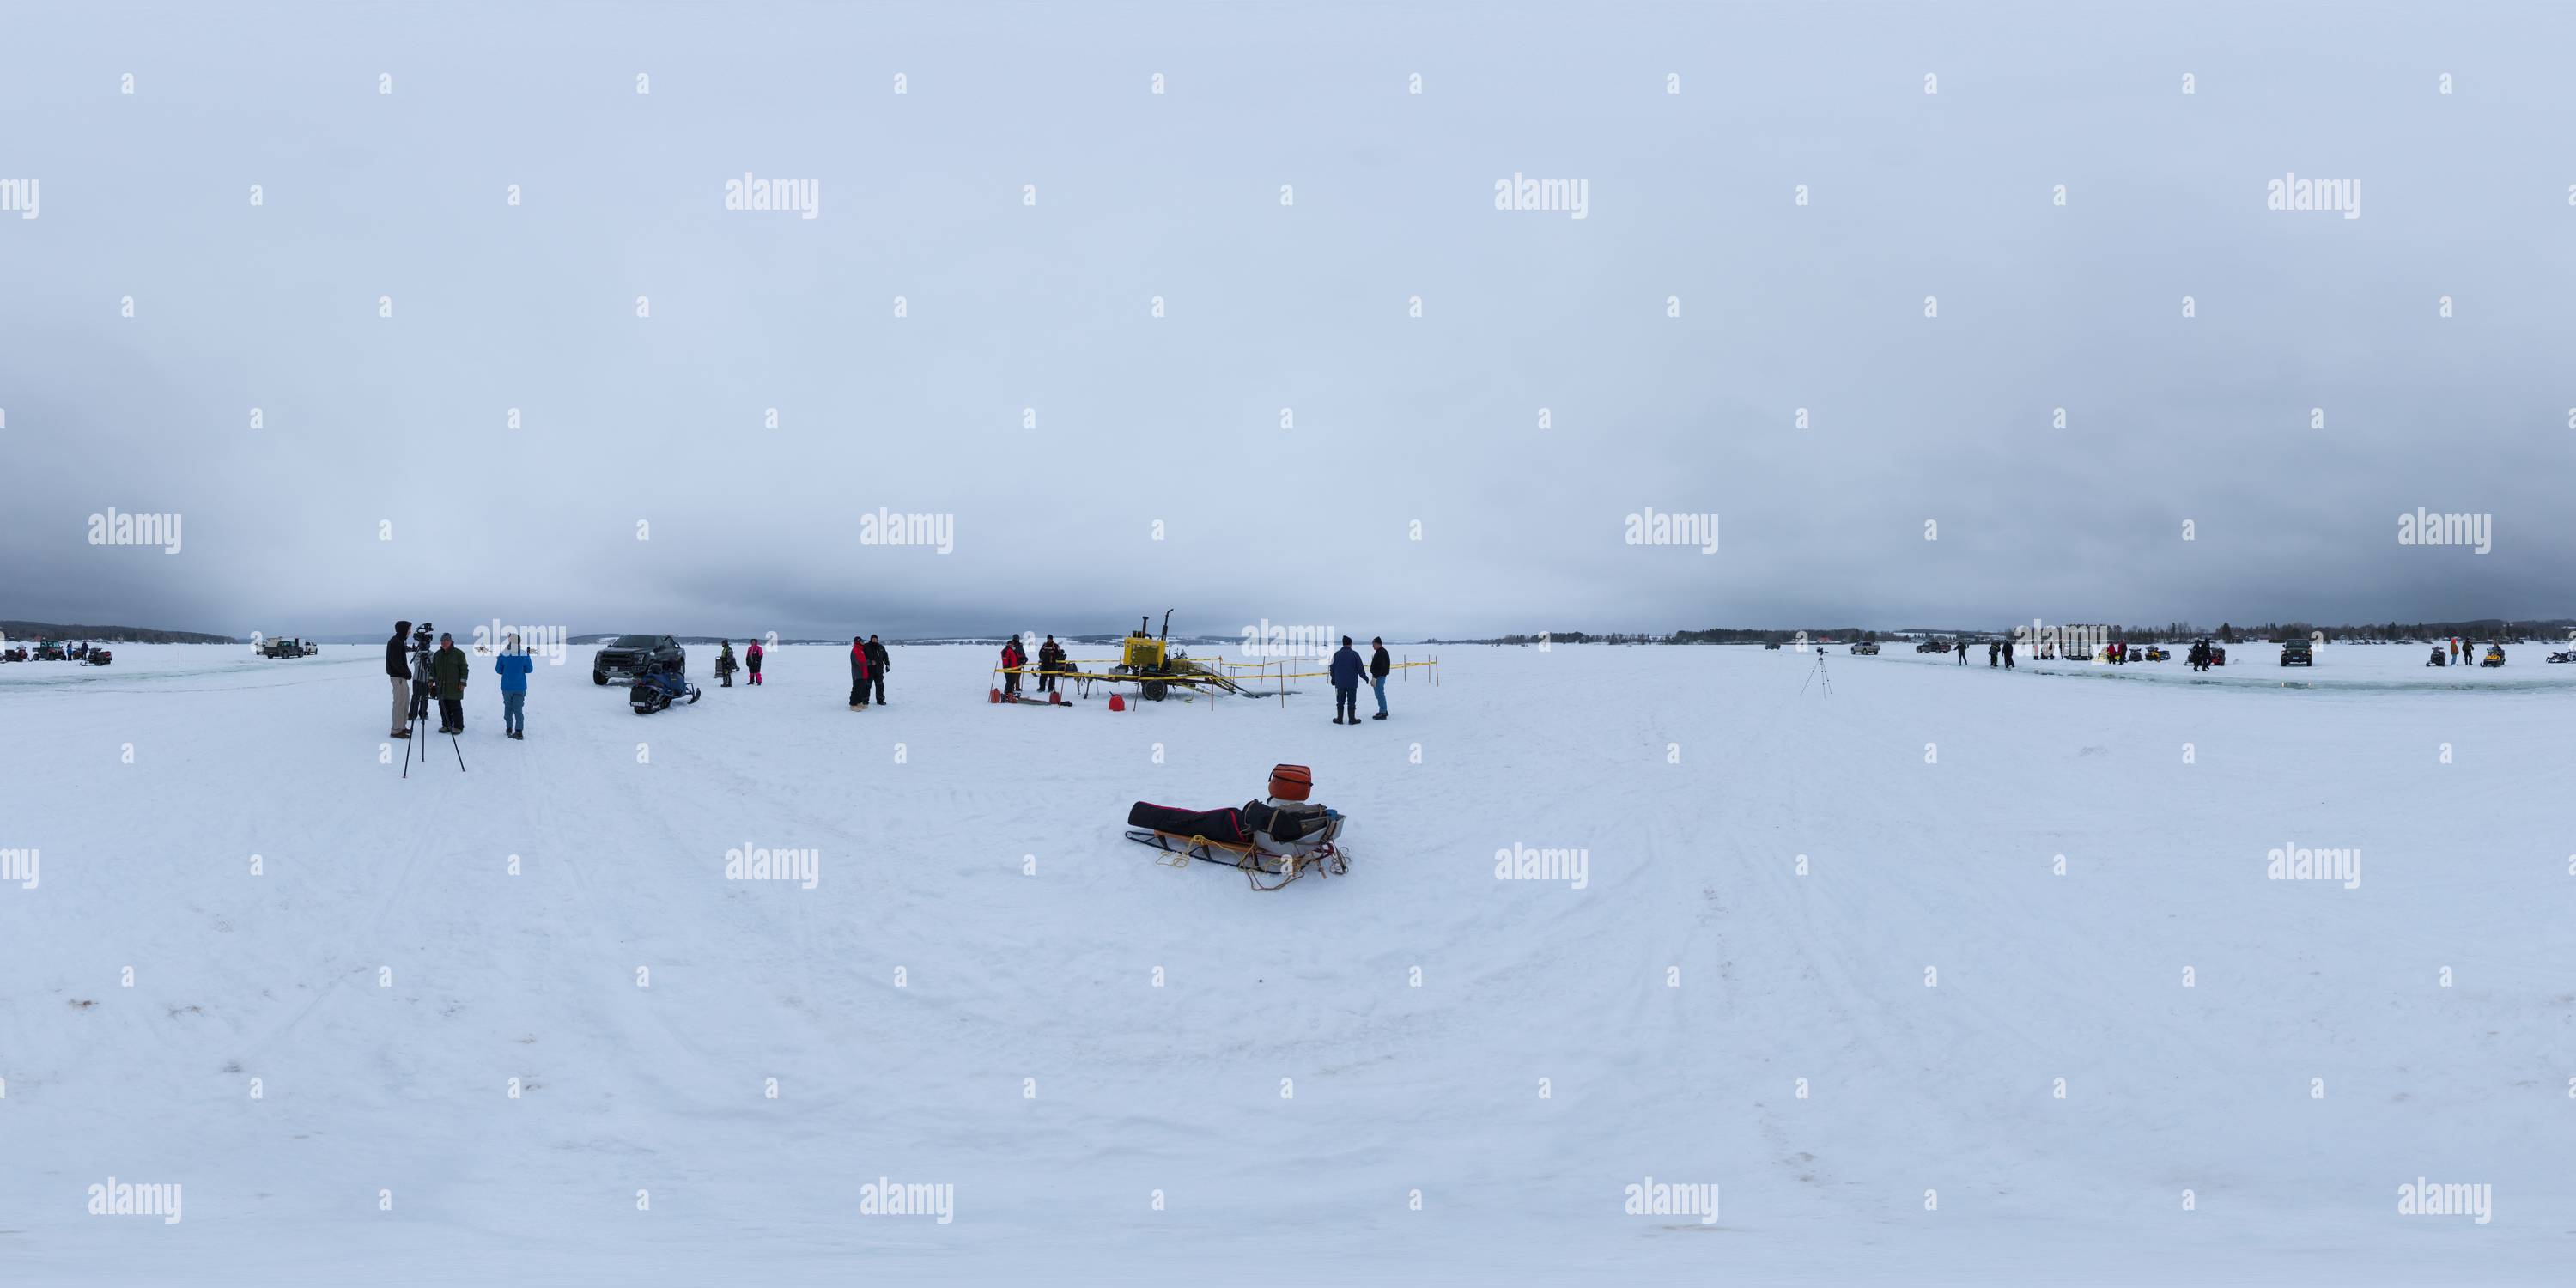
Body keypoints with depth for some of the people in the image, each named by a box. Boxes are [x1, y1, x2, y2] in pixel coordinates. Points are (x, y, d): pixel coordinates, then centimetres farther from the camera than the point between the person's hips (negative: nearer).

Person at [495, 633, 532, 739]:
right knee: (518, 709, 5)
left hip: (507, 686, 0)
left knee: (508, 707, 19)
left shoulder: (503, 654, -11)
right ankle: (519, 731, -3)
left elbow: (498, 670, -2)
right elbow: (529, 669, 0)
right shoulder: (524, 654, -11)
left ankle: (509, 729, 22)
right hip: (520, 687, 0)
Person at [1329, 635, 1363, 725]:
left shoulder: (1337, 654, -1)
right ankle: (1352, 719, 6)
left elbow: (1332, 668, 6)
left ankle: (1339, 719, 13)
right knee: (1351, 701, 4)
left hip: (1340, 683, 2)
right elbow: (1360, 668, -5)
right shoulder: (1355, 654, -8)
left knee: (1340, 701, 11)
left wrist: (1333, 679, 21)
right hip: (1352, 683, -2)